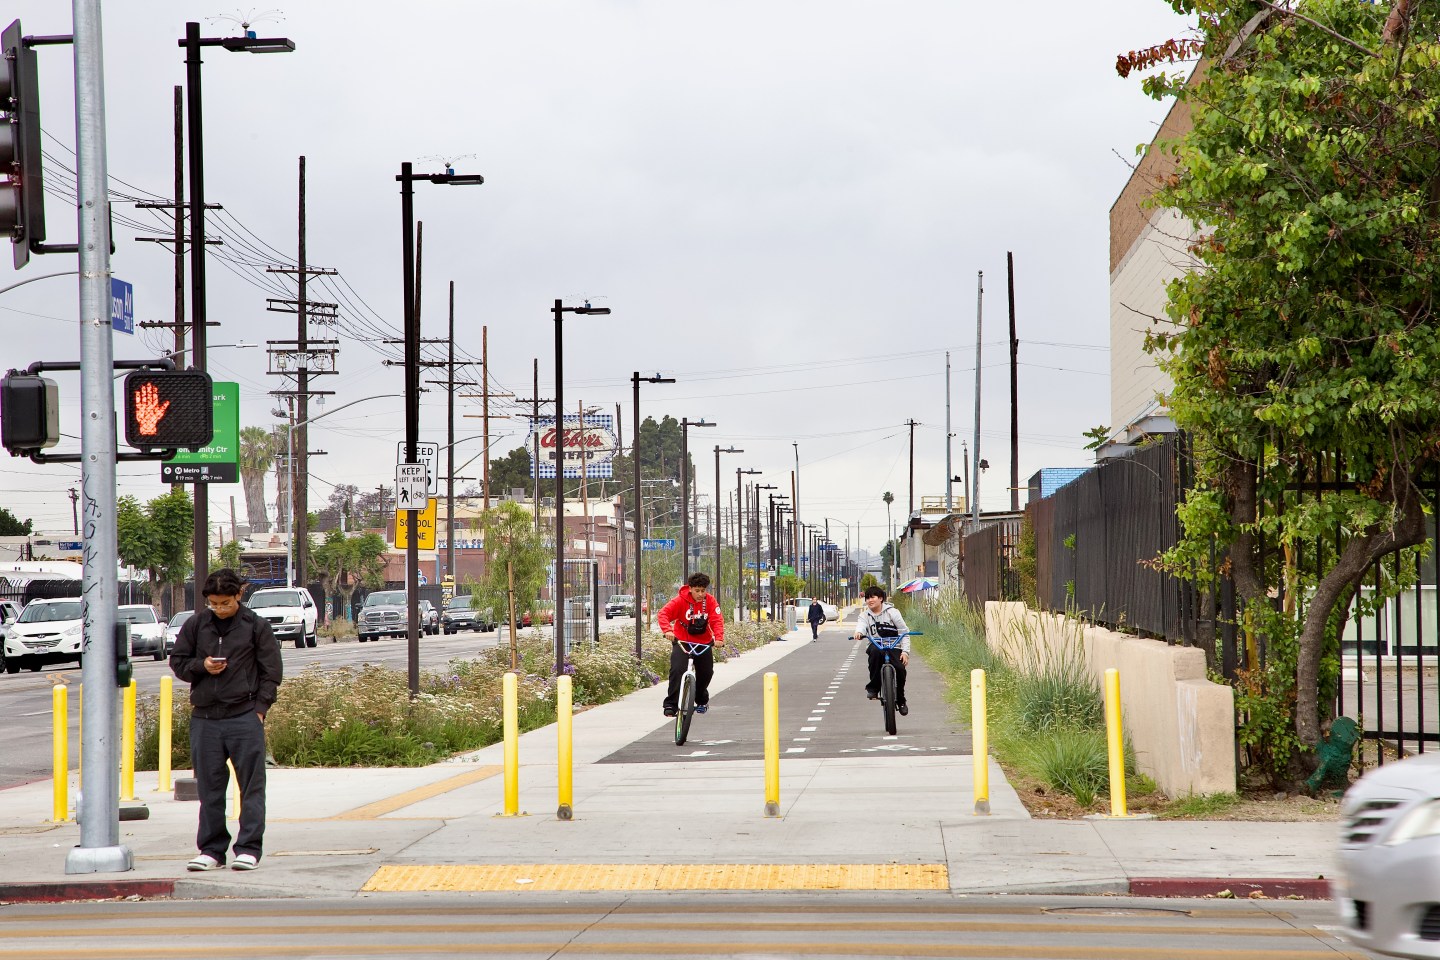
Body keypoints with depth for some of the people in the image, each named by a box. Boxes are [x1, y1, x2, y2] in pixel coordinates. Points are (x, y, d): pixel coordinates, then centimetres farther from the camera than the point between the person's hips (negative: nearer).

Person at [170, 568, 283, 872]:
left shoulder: (256, 626, 2)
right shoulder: (195, 625, 8)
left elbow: (271, 671, 3)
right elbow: (177, 662, 15)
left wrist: (259, 708, -5)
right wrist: (202, 666, -5)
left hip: (245, 717, -3)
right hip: (205, 718, 3)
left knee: (251, 784, -2)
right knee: (209, 787, 5)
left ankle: (249, 848, 3)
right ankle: (211, 850, 11)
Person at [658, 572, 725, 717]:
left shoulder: (710, 601, -9)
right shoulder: (681, 600, -16)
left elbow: (716, 620, -17)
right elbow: (664, 613, -25)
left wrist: (719, 638, -35)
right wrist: (667, 630, -44)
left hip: (704, 642, 3)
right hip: (682, 641, -3)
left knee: (706, 672, 8)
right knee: (677, 670, -20)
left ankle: (702, 700, 36)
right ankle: (671, 705, -16)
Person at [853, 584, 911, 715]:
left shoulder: (892, 612, -1)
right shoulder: (865, 614, 5)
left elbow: (904, 632, -1)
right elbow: (861, 624, -17)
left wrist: (905, 651, -11)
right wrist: (858, 632, -43)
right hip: (875, 645, 1)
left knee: (900, 668, -23)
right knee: (875, 651, -37)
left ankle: (900, 701, 4)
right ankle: (873, 687, -26)